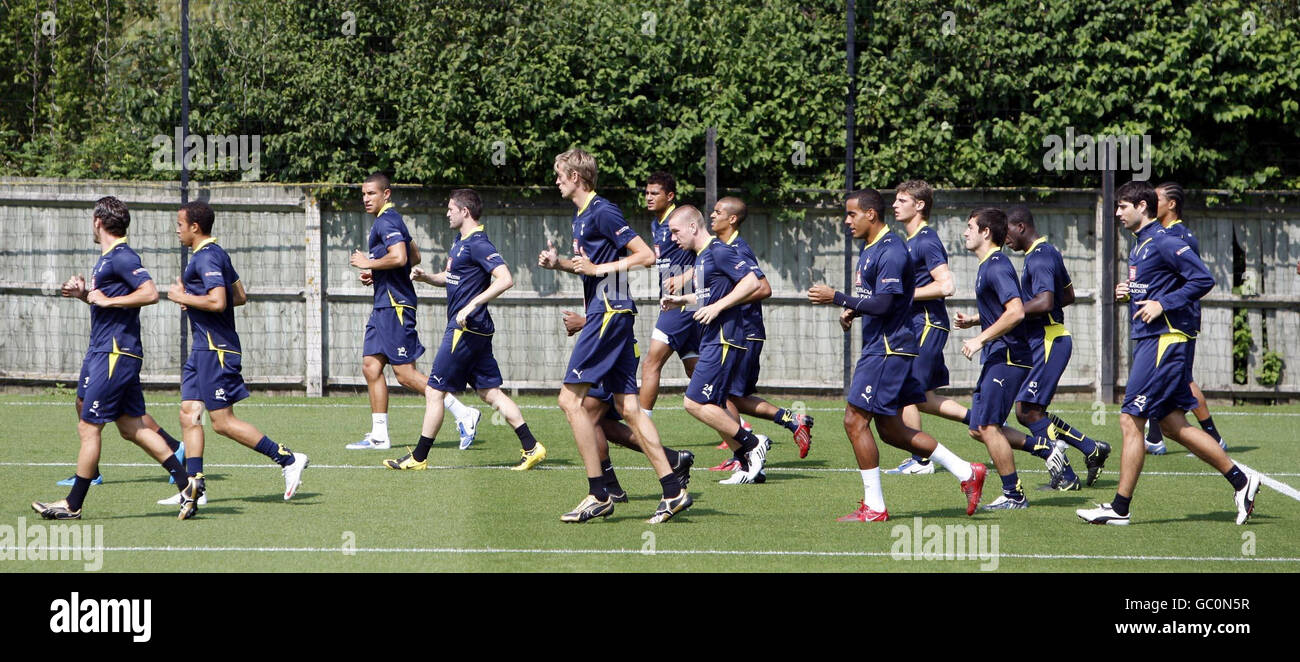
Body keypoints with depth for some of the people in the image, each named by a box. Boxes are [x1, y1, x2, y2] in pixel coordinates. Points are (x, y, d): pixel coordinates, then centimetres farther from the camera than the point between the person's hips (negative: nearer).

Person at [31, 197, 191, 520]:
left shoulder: (122, 257, -14)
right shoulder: (106, 259, 18)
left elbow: (150, 293, -24)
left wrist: (106, 299, -20)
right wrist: (84, 294, 11)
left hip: (115, 355, -10)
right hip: (103, 351, 10)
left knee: (89, 426, -5)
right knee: (131, 427, 9)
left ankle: (73, 504, 1)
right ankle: (185, 483, 9)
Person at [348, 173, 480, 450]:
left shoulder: (385, 222, -13)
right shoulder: (393, 220, 19)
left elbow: (399, 258, -27)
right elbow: (414, 257, 28)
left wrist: (368, 263, -13)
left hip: (395, 305, -11)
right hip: (384, 305, 11)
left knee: (405, 373, -10)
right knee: (371, 367, 6)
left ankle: (463, 414, -6)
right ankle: (379, 436, 7)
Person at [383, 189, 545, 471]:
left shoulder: (478, 244, -15)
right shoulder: (461, 243, 16)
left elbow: (505, 279, -25)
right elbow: (449, 278, 29)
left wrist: (471, 305, -27)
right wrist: (424, 276, 8)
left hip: (467, 329, -10)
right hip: (476, 331, 10)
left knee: (434, 391, -2)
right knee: (490, 393, 9)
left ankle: (419, 457, 4)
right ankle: (531, 446, 6)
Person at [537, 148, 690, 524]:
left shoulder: (602, 212, -12)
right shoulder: (581, 216, 18)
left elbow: (647, 256, -16)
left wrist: (598, 268, -17)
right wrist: (558, 263, 14)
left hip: (609, 313, -10)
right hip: (607, 313, 10)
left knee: (570, 398, -10)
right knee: (627, 406, 5)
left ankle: (598, 495, -10)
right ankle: (673, 491, 2)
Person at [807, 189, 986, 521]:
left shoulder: (891, 252, -17)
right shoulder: (870, 249, 16)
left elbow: (884, 304, -23)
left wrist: (837, 298, -19)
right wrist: (851, 311, 7)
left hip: (888, 350, -11)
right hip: (880, 347, 11)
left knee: (855, 420, -9)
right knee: (891, 429, 12)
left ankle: (874, 506, -3)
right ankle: (966, 473, 17)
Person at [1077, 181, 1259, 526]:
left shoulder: (1164, 242, -12)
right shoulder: (1139, 245, 18)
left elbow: (1203, 279, -18)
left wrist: (1162, 304, -19)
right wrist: (1128, 293, 8)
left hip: (1163, 339, -10)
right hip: (1147, 341, 10)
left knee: (1130, 419, -8)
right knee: (1173, 426, 10)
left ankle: (1120, 508, -4)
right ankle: (1240, 480, 15)